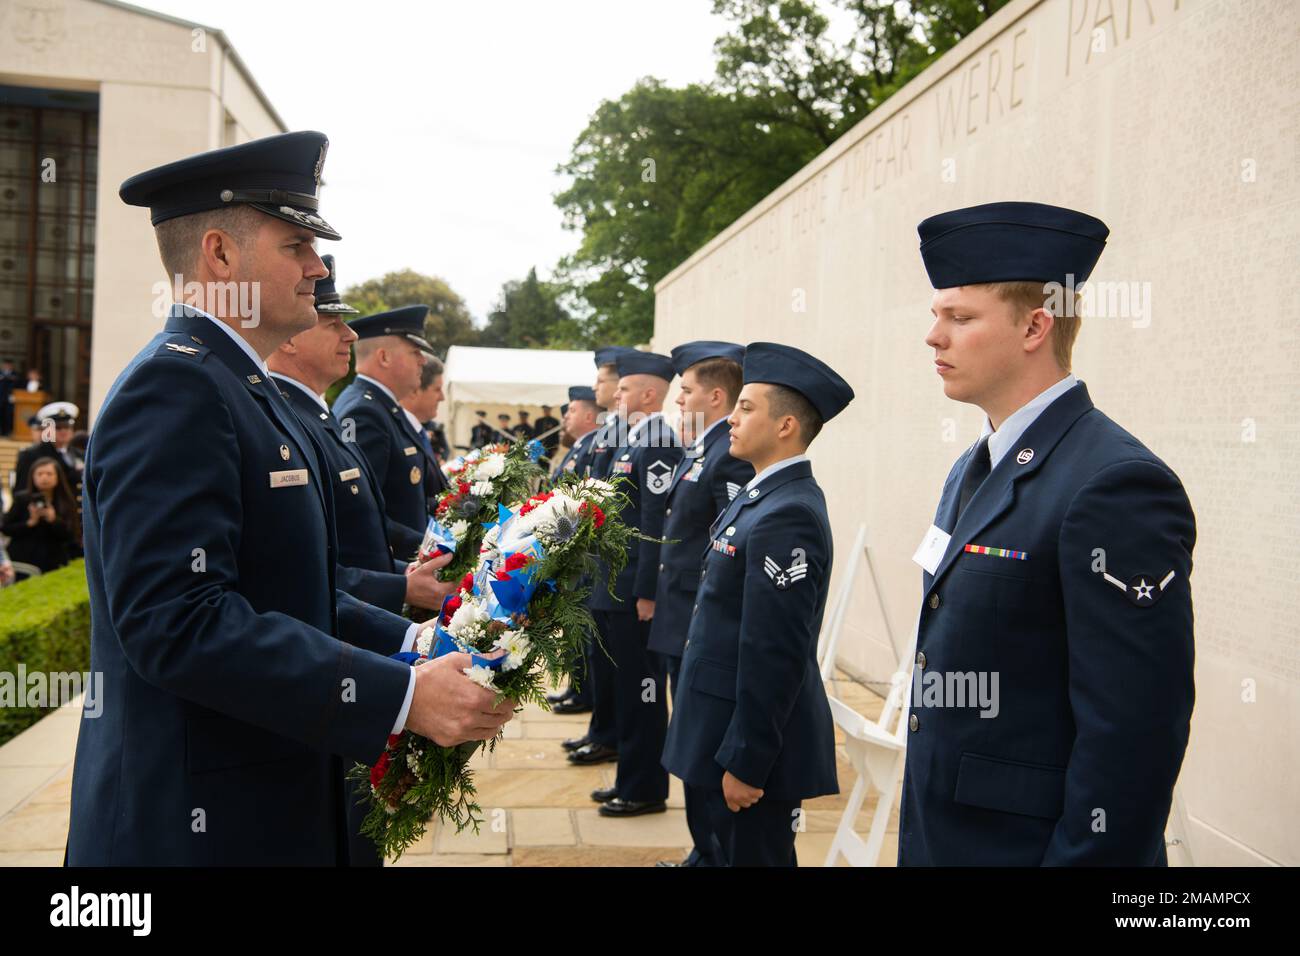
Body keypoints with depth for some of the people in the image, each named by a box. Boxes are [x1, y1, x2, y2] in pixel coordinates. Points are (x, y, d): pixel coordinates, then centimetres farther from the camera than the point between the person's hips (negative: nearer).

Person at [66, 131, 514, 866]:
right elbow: (177, 620, -27)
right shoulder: (174, 386, -18)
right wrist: (401, 697, -27)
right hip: (197, 825, -9)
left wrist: (411, 644, 1)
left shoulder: (248, 390, 13)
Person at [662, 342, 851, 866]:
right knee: (727, 851, 21)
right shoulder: (764, 495, 9)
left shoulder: (786, 516, -23)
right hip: (728, 729, 9)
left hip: (751, 743, -9)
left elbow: (774, 655, -24)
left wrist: (745, 762, -20)